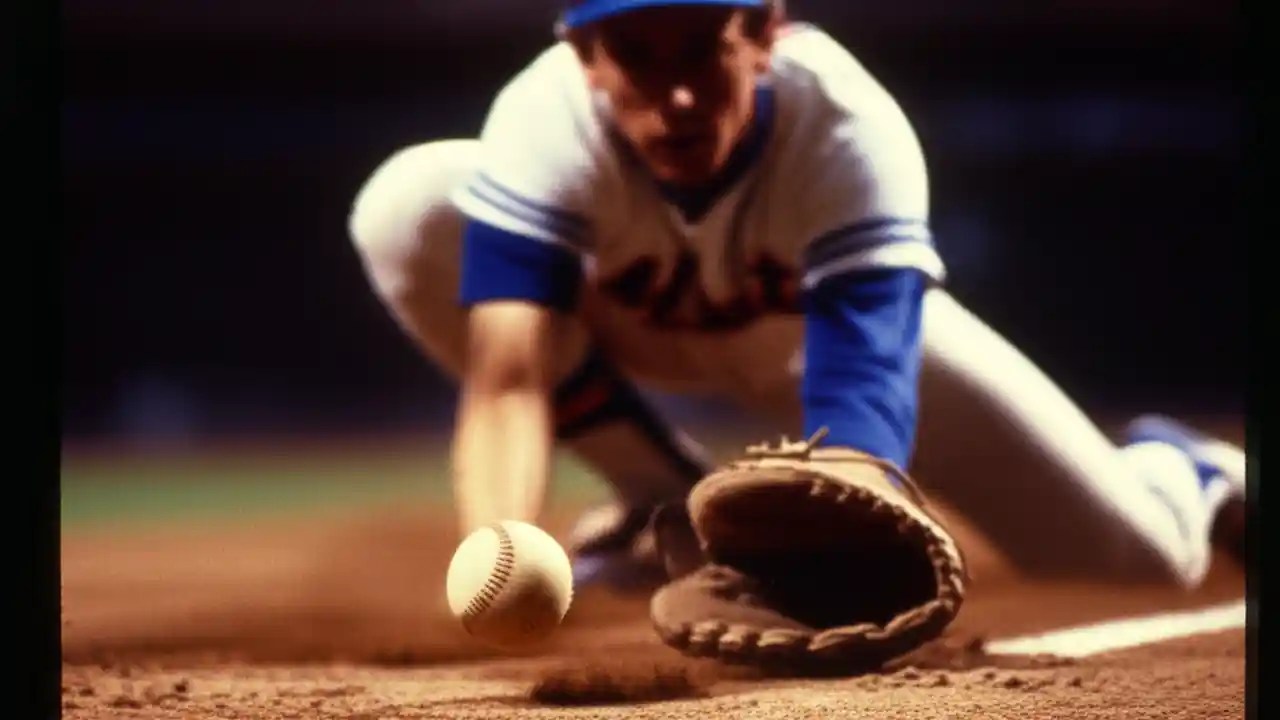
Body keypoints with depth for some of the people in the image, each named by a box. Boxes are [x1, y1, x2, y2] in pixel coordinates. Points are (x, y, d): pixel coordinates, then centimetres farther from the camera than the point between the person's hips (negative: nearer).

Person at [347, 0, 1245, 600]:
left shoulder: (852, 134, -40)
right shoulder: (543, 123, -38)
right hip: (624, 324, 1)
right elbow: (507, 379, -48)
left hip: (820, 324, -1)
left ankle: (1177, 473, 31)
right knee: (409, 209, -31)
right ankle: (665, 494, -7)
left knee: (1139, 550, -13)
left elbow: (861, 388, -50)